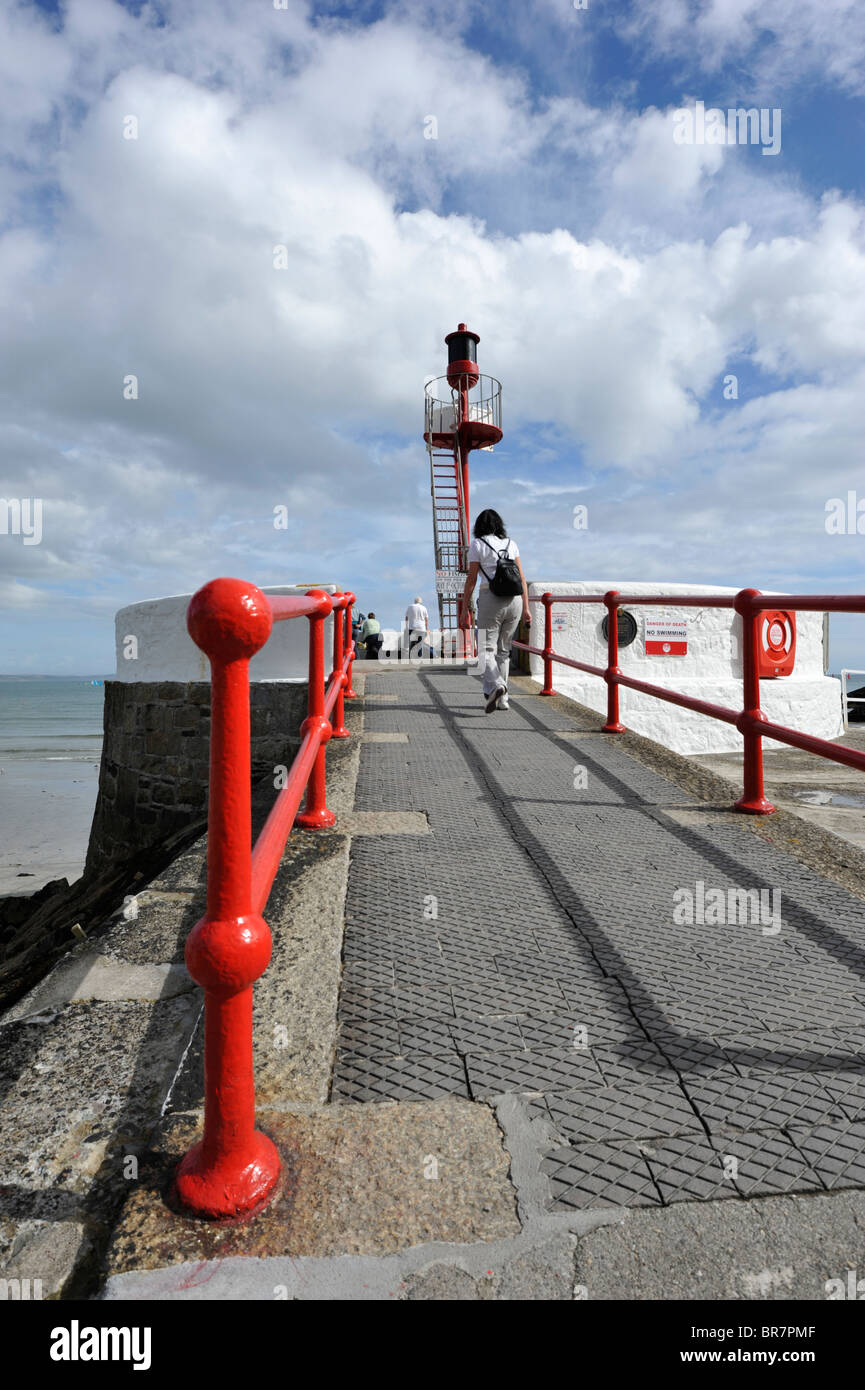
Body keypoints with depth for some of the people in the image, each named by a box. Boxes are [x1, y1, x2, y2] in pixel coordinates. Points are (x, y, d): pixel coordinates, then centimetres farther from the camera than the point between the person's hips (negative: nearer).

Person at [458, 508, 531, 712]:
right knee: (504, 650, 13)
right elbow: (521, 577, 9)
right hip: (514, 599, 4)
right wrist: (526, 608, 9)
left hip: (491, 599, -4)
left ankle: (495, 686, -26)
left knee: (487, 648, 0)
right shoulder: (511, 544, 14)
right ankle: (501, 699, 14)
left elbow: (471, 579, -2)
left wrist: (464, 609, 1)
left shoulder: (477, 544, 2)